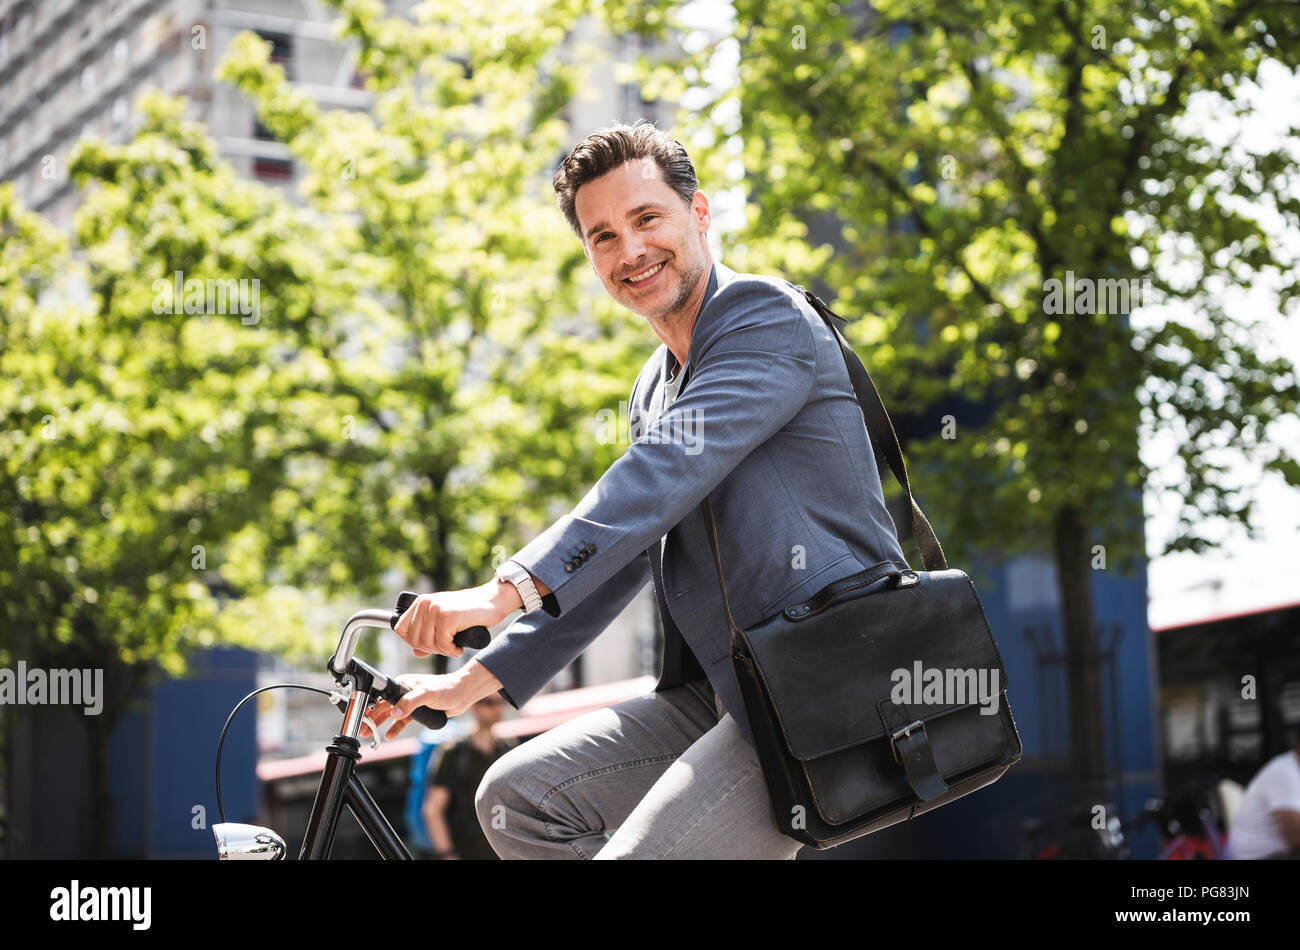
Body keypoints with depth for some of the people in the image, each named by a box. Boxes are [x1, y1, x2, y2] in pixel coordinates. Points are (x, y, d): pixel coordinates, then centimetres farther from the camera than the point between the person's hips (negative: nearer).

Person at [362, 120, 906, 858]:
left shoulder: (766, 316, -8)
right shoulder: (654, 390, 20)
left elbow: (667, 471, -23)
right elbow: (613, 557, 22)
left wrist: (508, 589, -32)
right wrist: (475, 681, 15)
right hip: (727, 690, 9)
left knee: (640, 851, -22)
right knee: (517, 799, 2)